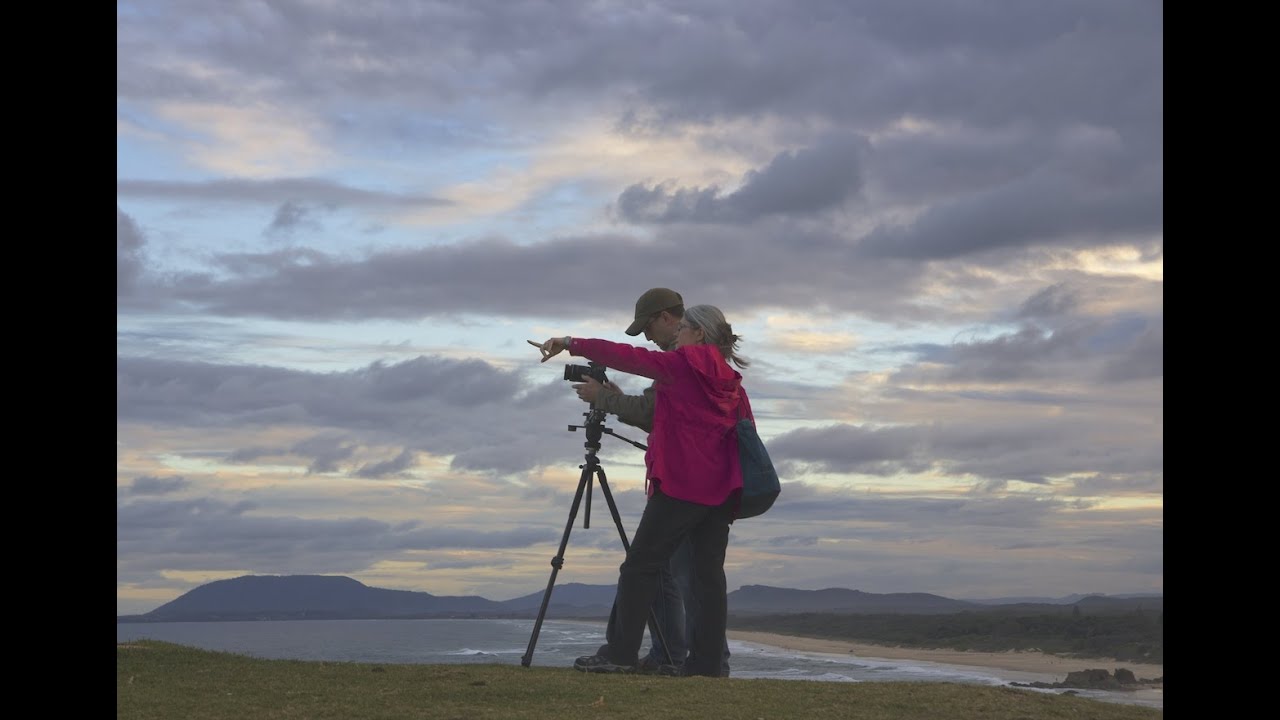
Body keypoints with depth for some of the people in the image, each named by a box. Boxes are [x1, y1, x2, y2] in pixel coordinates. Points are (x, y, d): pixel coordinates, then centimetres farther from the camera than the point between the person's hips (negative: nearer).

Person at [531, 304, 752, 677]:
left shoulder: (681, 365, -3)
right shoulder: (732, 381, 17)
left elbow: (627, 357, -7)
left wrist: (570, 344, -2)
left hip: (680, 485, -7)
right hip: (720, 490, 7)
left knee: (640, 565, -4)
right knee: (708, 572, 4)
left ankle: (620, 653, -8)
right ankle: (707, 660, 0)